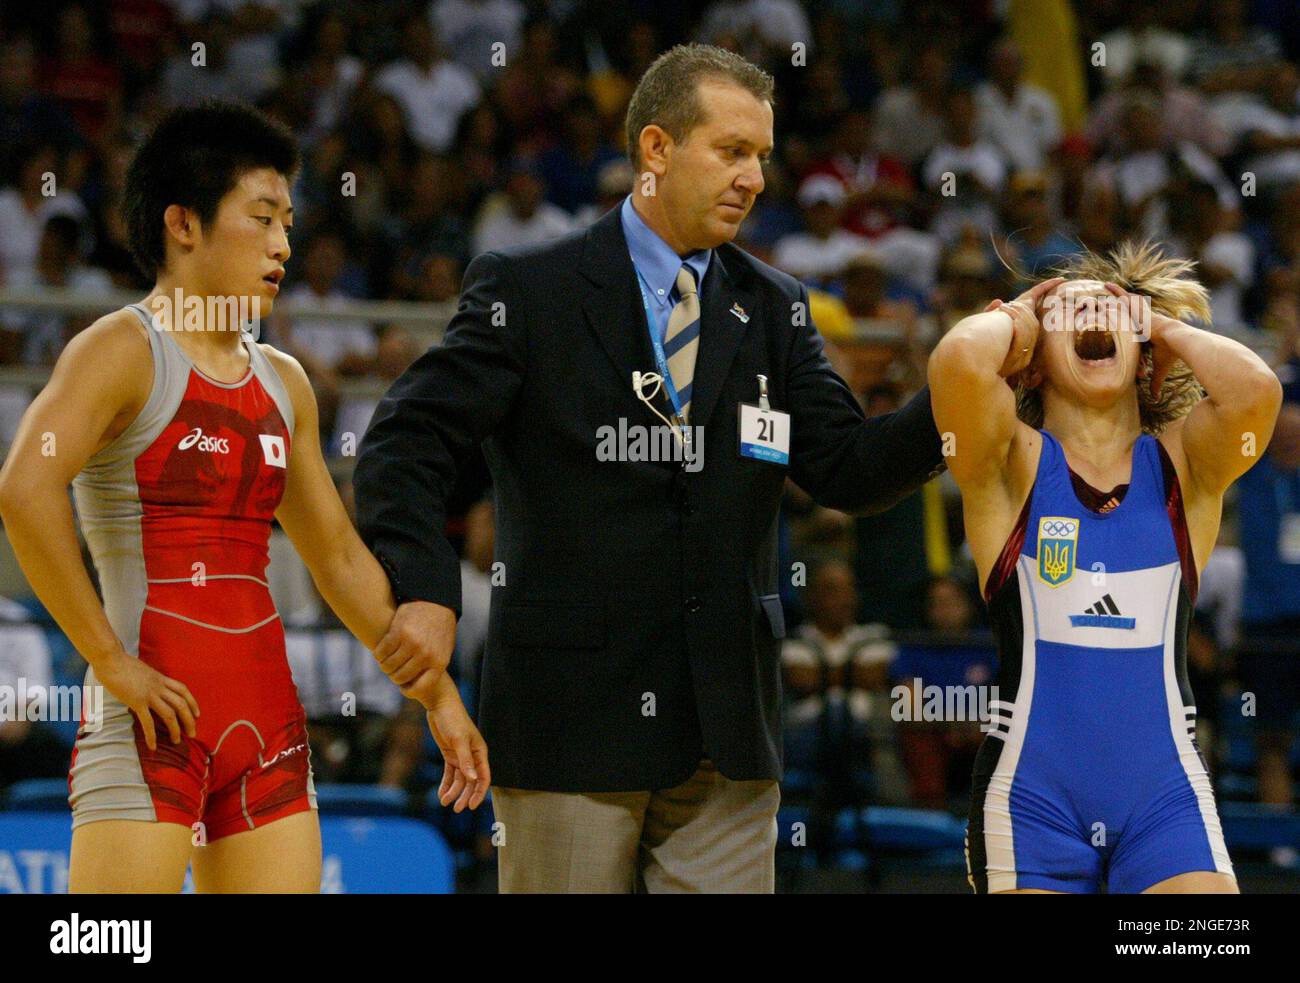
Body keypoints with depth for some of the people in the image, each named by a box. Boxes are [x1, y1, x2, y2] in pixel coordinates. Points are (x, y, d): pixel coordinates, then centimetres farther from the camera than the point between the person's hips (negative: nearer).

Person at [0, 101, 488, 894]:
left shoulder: (283, 383, 16)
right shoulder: (122, 351, -6)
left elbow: (341, 557, 24)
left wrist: (436, 695, 21)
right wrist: (109, 661, -20)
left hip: (267, 712, 7)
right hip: (153, 712, -7)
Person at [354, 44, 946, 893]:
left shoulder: (774, 309, 11)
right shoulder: (527, 290, -2)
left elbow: (848, 472, 3)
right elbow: (407, 446, -6)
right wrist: (424, 591, -21)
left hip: (726, 724, 4)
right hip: (569, 718, -4)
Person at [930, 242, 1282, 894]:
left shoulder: (1181, 464, 8)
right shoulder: (1015, 462, 3)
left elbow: (1255, 389, -14)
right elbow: (961, 359, -18)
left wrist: (1162, 325, 4)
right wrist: (1015, 318, 5)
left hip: (1165, 790, 1)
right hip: (1030, 789, -1)